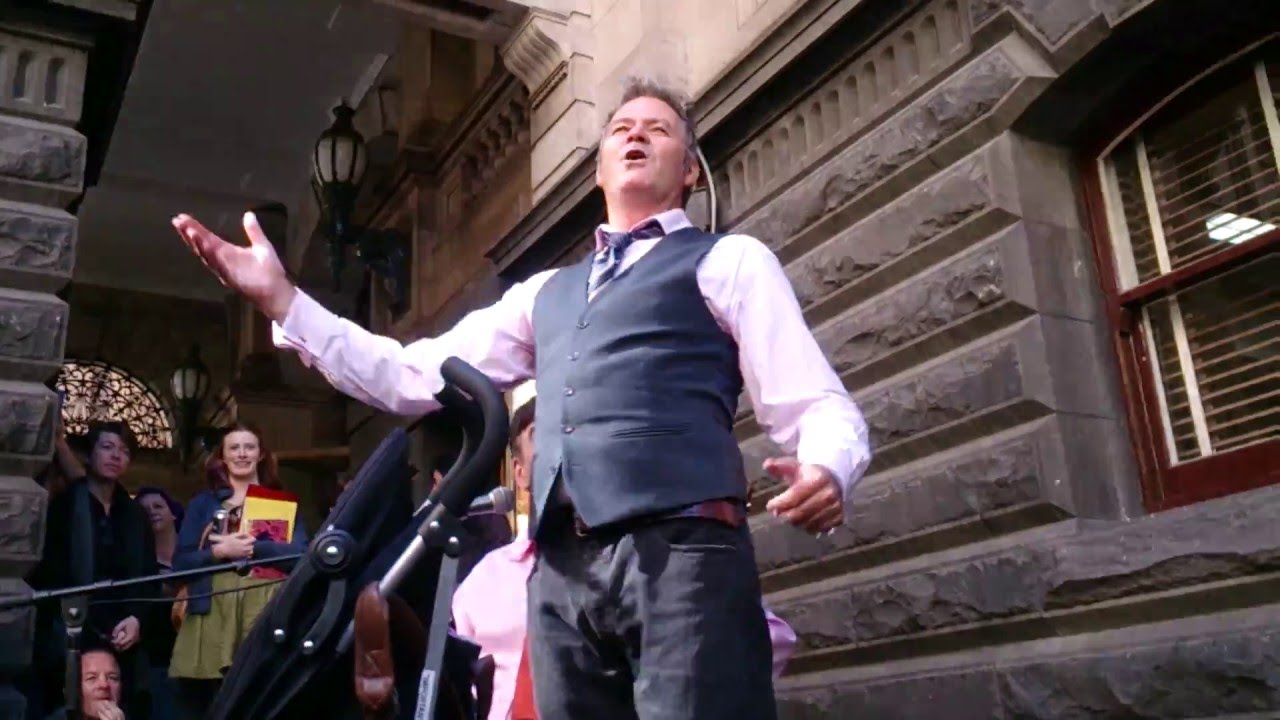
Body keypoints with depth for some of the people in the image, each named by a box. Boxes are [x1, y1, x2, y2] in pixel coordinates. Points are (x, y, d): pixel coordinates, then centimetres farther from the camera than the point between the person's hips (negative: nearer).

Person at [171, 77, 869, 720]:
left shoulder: (730, 260, 13)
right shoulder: (545, 293, 28)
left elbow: (817, 405, 4)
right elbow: (415, 378, 25)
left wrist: (824, 474, -20)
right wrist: (283, 301, 17)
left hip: (680, 551, -5)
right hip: (561, 570, 5)